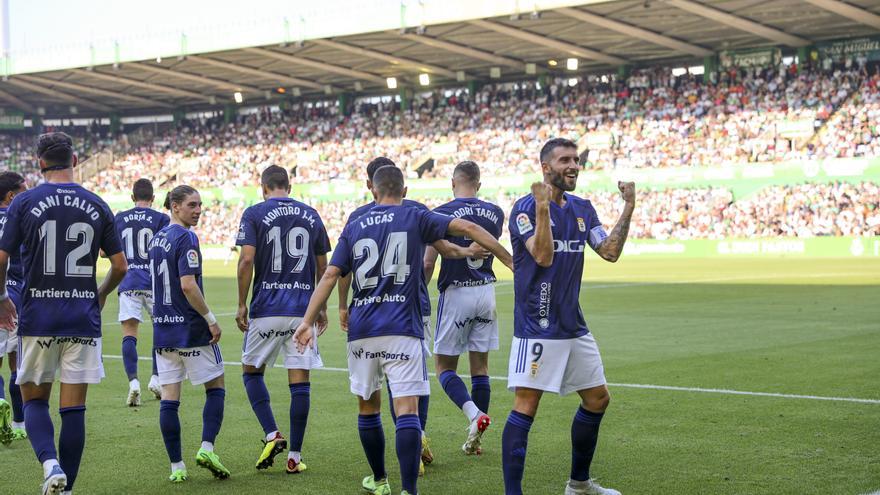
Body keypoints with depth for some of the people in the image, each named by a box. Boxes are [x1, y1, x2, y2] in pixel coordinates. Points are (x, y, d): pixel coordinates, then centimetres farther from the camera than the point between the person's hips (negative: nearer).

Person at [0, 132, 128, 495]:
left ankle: (50, 465, -11)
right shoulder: (97, 206, 3)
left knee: (34, 399, 12)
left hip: (37, 318, -1)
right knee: (73, 408, 6)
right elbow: (120, 266, 6)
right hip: (83, 321, 1)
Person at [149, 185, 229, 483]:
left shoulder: (157, 238, 12)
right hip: (192, 330, -7)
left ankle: (176, 467, 5)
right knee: (215, 388, 8)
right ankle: (206, 449, -4)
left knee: (169, 399, 4)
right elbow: (188, 285, -21)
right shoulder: (186, 238, -13)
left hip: (162, 330, 7)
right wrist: (211, 319, -15)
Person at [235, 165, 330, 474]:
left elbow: (247, 260, -10)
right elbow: (322, 266, 13)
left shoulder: (254, 214, -1)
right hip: (303, 309, 2)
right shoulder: (311, 215, 10)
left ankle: (272, 435, 0)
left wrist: (241, 305, -2)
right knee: (300, 382, 3)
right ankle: (295, 456, 5)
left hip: (266, 309, -2)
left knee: (252, 371, 15)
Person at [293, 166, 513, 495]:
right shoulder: (416, 218, 5)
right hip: (402, 330, -3)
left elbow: (330, 275, 5)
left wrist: (307, 322, 3)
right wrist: (510, 260, 0)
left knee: (368, 406, 19)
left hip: (361, 331, 3)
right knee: (407, 411, -9)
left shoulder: (354, 227, 12)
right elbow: (467, 228, -4)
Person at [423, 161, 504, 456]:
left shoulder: (441, 214, -10)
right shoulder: (495, 213, 4)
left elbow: (428, 263, -10)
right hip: (487, 291, 4)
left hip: (456, 293, -4)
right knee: (480, 367, 9)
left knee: (444, 366, 7)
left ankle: (474, 414, -17)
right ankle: (475, 440, 11)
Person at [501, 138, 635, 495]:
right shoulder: (526, 207, -10)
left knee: (597, 399, 14)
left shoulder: (582, 208, 12)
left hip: (573, 326, 8)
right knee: (526, 406, -11)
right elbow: (543, 256, -22)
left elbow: (610, 252, 5)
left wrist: (628, 208, 0)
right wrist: (542, 207, -29)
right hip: (536, 327, -8)